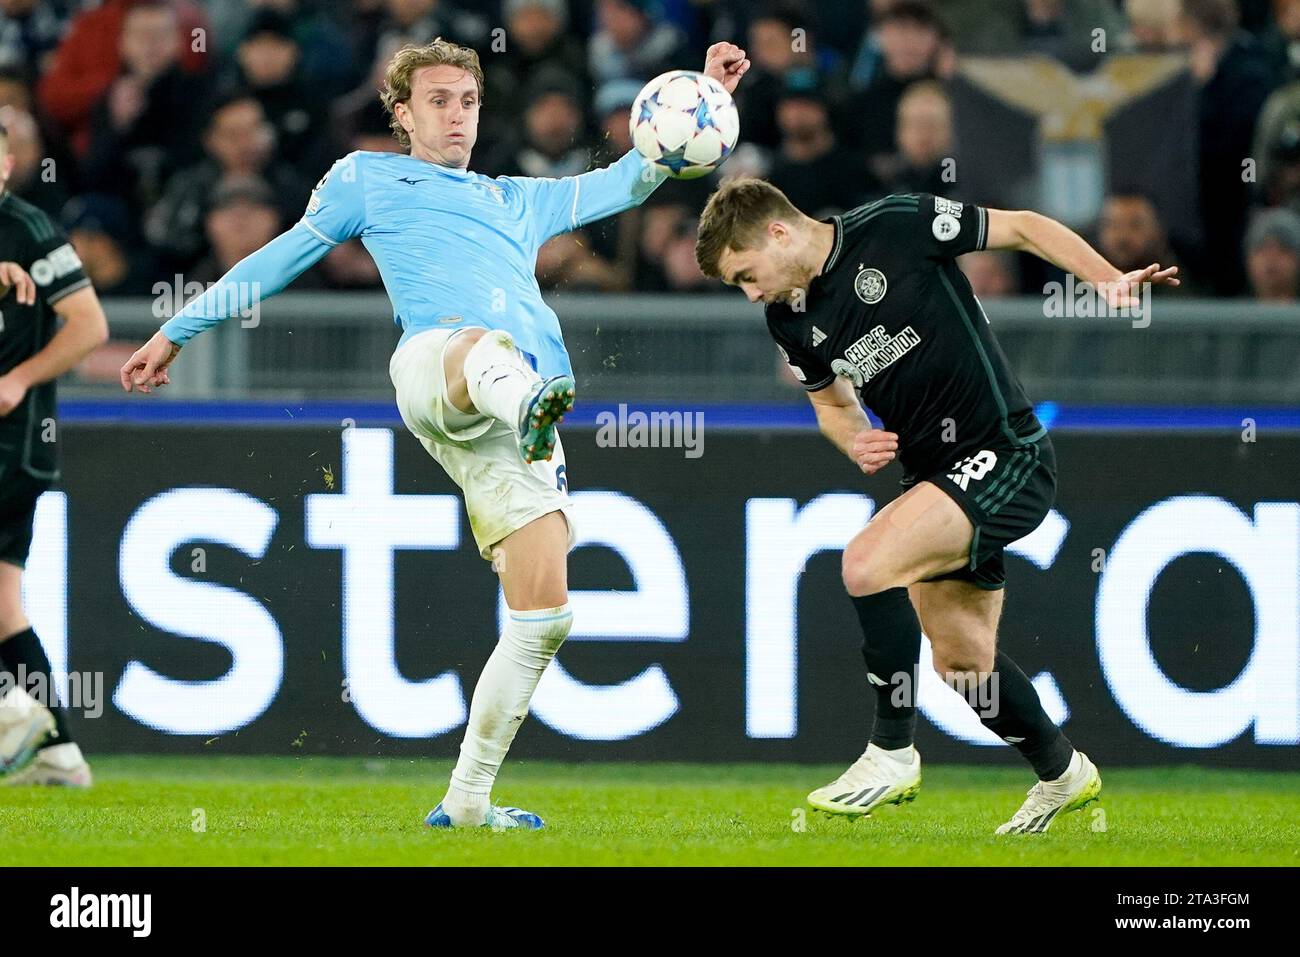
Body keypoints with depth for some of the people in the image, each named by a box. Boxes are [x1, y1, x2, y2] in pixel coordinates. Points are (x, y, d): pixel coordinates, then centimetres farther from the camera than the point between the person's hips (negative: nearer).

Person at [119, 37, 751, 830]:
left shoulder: (519, 201, 40)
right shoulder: (368, 179, 30)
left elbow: (630, 179, 40)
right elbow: (280, 260, 33)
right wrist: (176, 333, 34)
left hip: (525, 411, 5)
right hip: (432, 356, -5)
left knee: (545, 614, -7)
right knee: (484, 347, -46)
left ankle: (467, 800, 1)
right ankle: (528, 402, -84)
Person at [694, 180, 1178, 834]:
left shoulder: (899, 227, -16)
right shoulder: (791, 322, 4)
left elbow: (1025, 228, -9)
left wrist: (1109, 281, -21)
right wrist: (854, 440, -3)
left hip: (1005, 456, -8)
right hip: (934, 473, 8)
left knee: (868, 562, -25)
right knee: (962, 660, 13)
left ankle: (892, 753, -13)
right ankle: (1062, 772, 37)